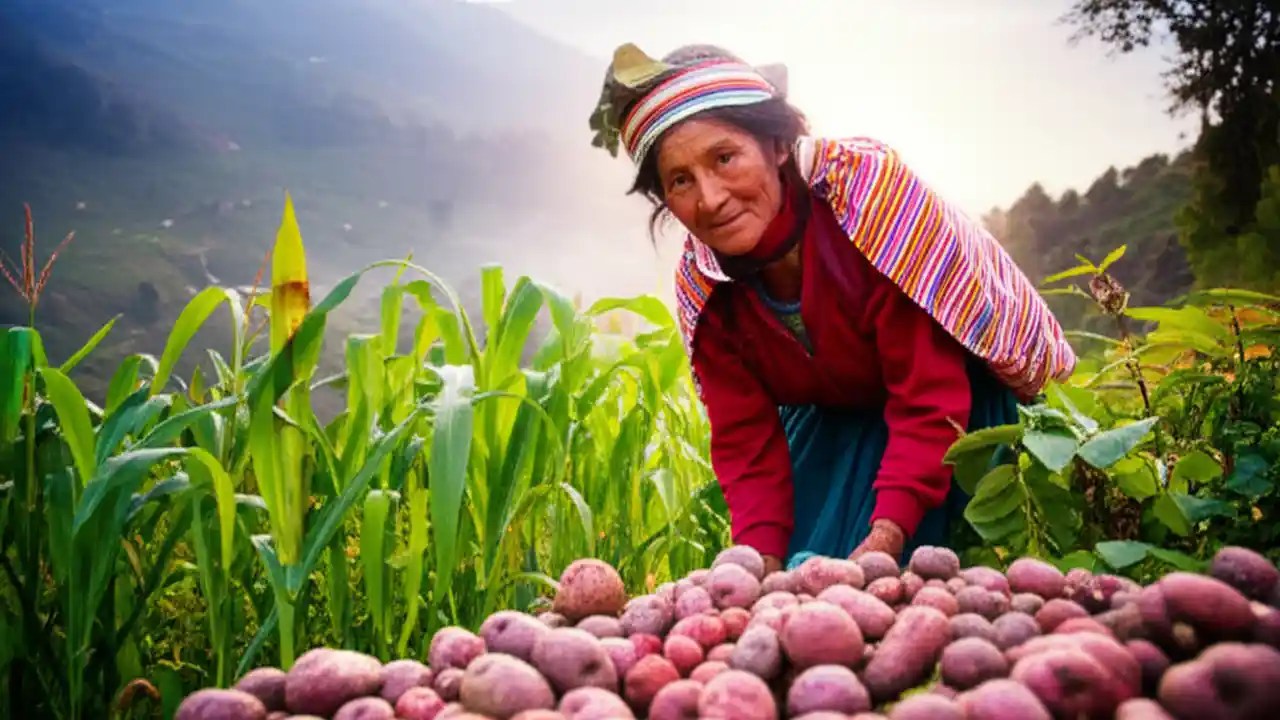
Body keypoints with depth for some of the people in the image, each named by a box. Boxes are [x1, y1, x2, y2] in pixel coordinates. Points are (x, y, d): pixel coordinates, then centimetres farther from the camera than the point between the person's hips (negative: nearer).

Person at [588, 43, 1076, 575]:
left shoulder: (869, 186, -33)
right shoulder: (701, 285, -16)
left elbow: (930, 397, -33)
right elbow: (746, 441, -10)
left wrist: (887, 536, -41)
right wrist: (763, 566, -24)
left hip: (963, 397, -4)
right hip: (834, 422, 5)